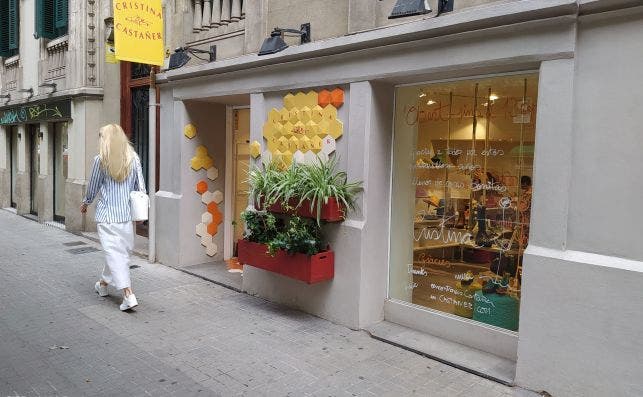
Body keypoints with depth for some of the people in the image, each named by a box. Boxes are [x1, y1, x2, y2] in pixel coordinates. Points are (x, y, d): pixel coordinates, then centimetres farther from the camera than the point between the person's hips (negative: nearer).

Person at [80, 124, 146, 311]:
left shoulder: (100, 160, -6)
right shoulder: (134, 159, 1)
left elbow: (93, 186, 4)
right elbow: (141, 188, 2)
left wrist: (85, 203, 23)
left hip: (106, 214, -4)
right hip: (127, 214, 4)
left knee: (114, 252, -3)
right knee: (119, 251, 17)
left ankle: (128, 295, -10)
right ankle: (104, 283, 37)